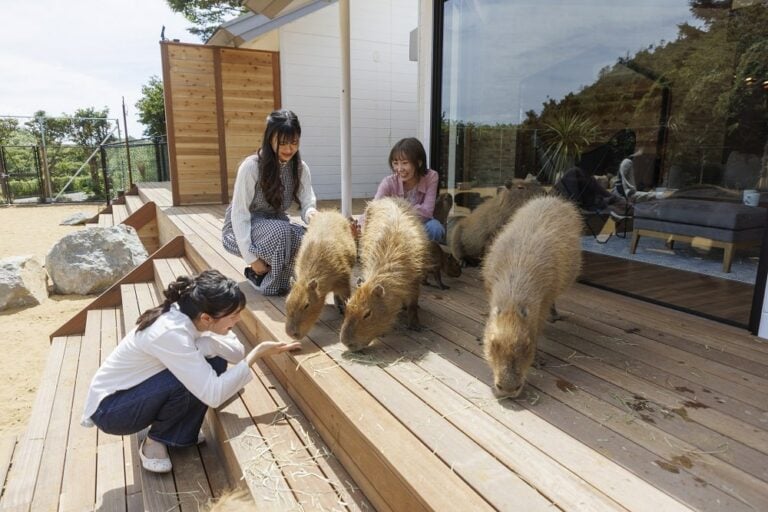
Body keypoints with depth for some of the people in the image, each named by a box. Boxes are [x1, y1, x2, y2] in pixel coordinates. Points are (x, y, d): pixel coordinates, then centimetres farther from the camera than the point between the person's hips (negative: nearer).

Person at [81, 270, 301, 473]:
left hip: (135, 390, 7)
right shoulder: (171, 333, -35)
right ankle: (155, 441, -3)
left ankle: (178, 435, 6)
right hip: (109, 407, -7)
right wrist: (257, 353, -31)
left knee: (215, 363, -9)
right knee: (188, 381, -31)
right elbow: (213, 395, -36)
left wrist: (208, 339, -26)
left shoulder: (187, 317, -12)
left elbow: (237, 353, -11)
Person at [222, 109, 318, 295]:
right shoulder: (251, 166, -22)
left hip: (277, 228, 5)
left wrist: (312, 215, -37)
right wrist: (251, 258, -24)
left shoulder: (300, 168, -6)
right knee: (281, 231, -36)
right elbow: (239, 214, -21)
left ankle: (268, 271, 0)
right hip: (241, 230, -5)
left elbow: (308, 204, -10)